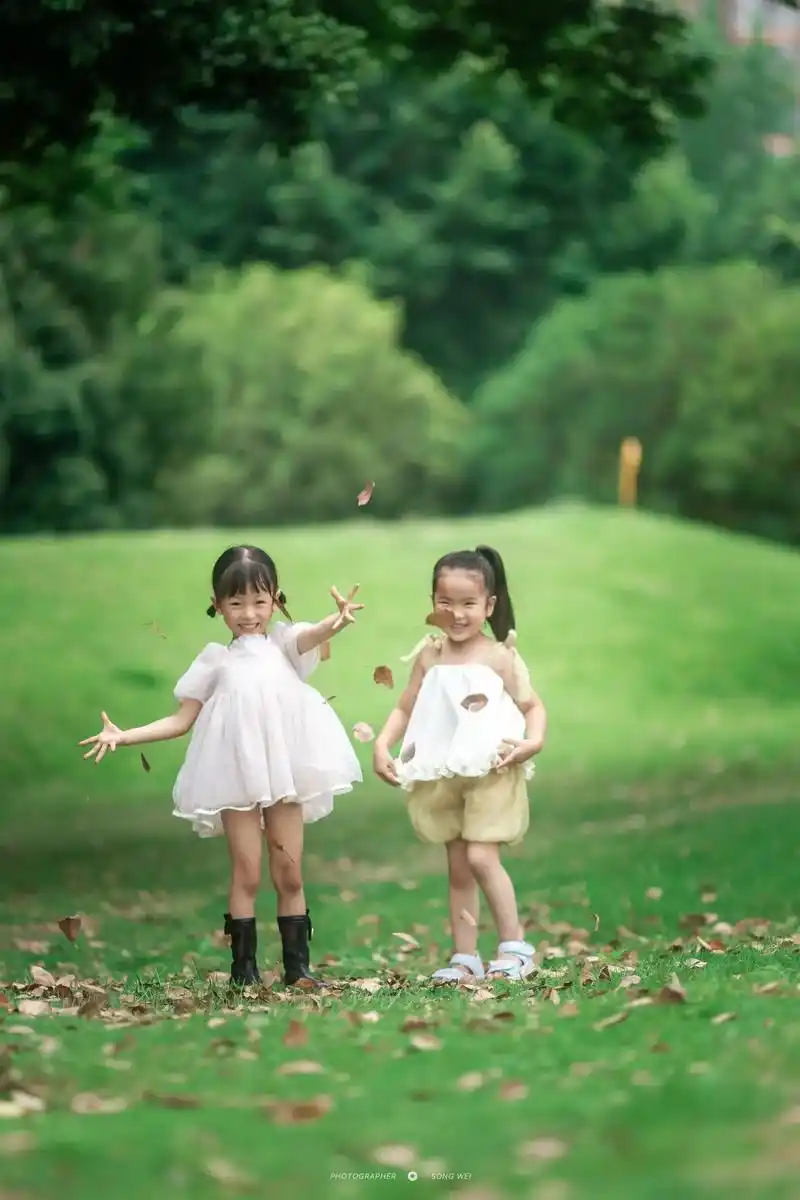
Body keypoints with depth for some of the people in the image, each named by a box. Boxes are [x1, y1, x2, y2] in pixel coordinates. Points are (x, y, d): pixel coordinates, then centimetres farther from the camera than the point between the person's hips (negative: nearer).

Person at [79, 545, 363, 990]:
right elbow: (182, 720, 10)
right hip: (238, 775, 0)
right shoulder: (216, 661, 9)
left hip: (284, 772, 0)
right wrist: (124, 736, 0)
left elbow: (313, 636, -16)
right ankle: (244, 969, 4)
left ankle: (298, 966, 10)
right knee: (247, 874, 0)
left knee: (290, 873, 4)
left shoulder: (284, 643, 7)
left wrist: (337, 621, -41)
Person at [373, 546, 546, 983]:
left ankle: (515, 947, -4)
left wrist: (533, 741, -17)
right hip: (442, 778, 5)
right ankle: (464, 958, 15)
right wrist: (382, 745, -1)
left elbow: (533, 706, 1)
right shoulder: (430, 656, 6)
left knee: (481, 857, -15)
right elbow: (405, 708, 12)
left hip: (491, 773, -5)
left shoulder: (499, 657, -5)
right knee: (458, 868, 9)